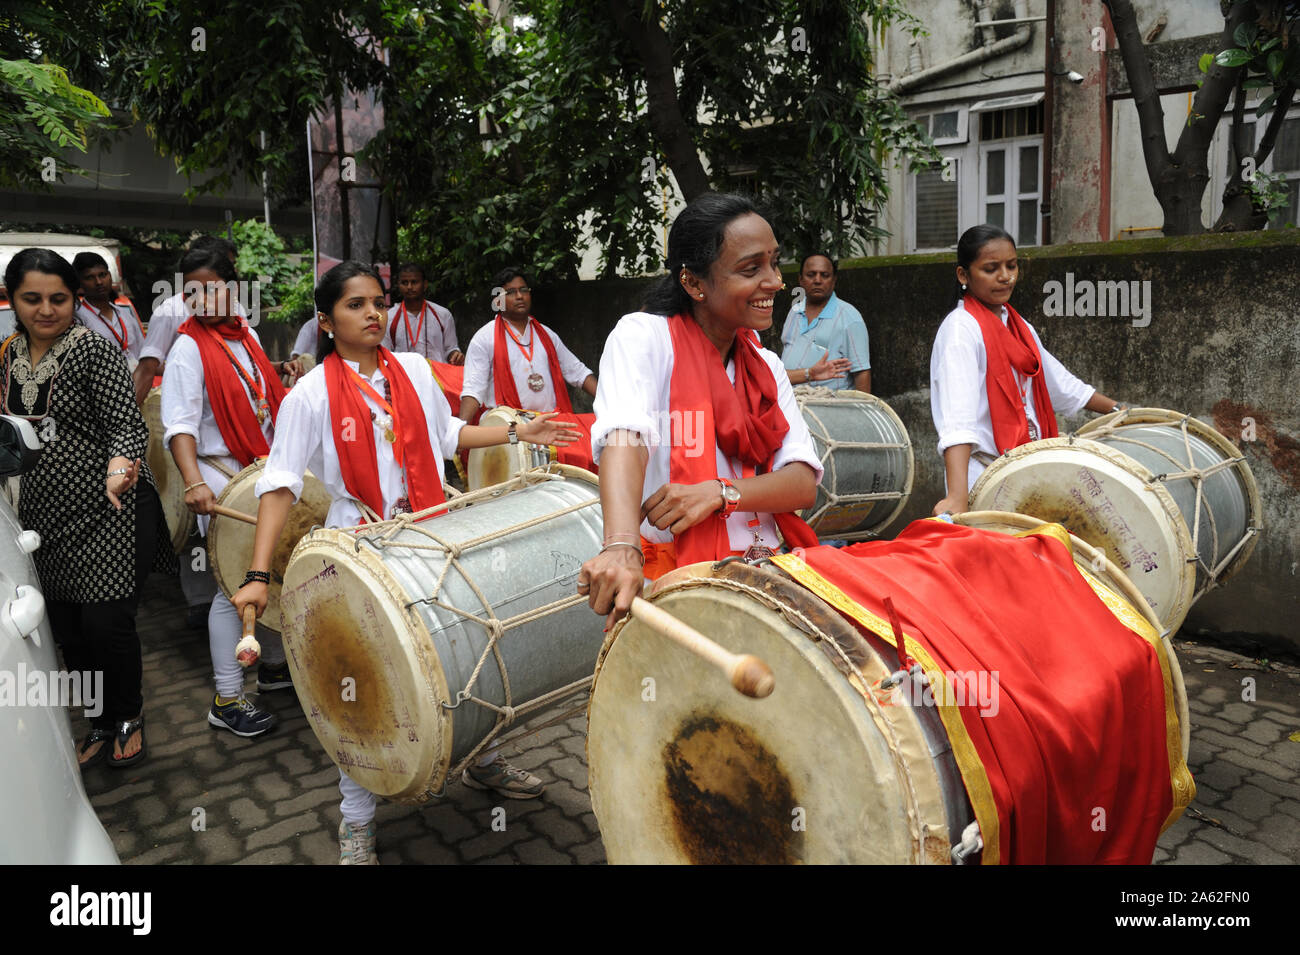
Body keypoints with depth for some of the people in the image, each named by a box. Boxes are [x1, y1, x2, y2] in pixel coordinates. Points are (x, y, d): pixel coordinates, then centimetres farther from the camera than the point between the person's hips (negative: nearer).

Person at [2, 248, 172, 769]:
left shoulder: (94, 349, -10)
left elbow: (127, 423, -18)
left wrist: (119, 468, -34)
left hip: (106, 510, -6)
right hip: (46, 513, 6)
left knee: (107, 623, -4)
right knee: (66, 628, 10)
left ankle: (128, 715, 22)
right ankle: (102, 723, 30)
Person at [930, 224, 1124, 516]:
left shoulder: (1018, 327, 14)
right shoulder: (961, 329, -13)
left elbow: (1059, 383, 28)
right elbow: (957, 419, -27)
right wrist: (958, 496, -37)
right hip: (986, 478, -8)